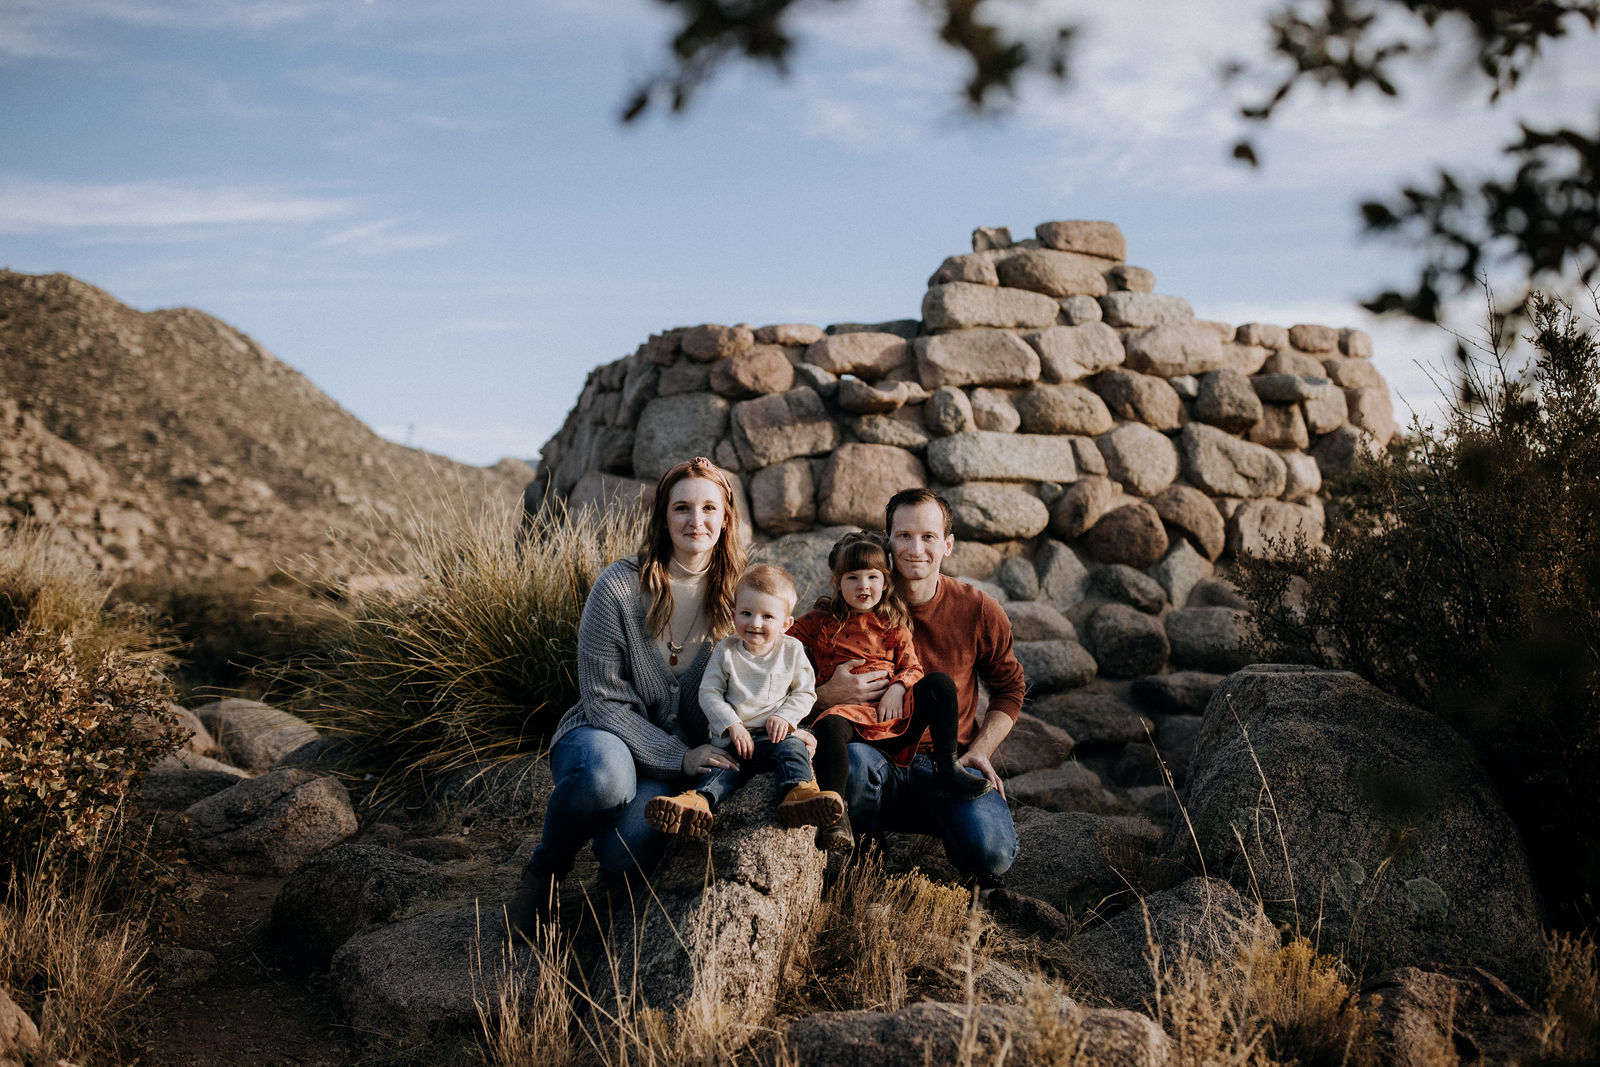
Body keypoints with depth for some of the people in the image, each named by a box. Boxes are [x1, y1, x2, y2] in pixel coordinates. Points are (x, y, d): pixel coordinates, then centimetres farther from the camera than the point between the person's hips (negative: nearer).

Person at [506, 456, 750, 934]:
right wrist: (679, 756, -21)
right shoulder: (619, 587, -12)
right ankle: (544, 871, -7)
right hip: (601, 736, -1)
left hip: (674, 764, 1)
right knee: (606, 772, -40)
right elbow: (604, 702, -12)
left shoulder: (737, 595, -2)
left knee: (627, 853, -31)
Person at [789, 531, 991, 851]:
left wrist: (897, 689, -11)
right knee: (829, 724, -38)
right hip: (851, 711, -3)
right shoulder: (822, 621, 12)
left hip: (896, 713, 3)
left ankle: (947, 770, -14)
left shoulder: (894, 625, 16)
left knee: (940, 683, -18)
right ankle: (835, 817, -38)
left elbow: (912, 667, 10)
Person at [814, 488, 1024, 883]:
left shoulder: (978, 610, 2)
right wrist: (828, 695, -17)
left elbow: (1009, 689, 18)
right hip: (877, 761, 0)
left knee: (991, 853, -28)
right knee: (850, 758, -38)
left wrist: (979, 751, 2)